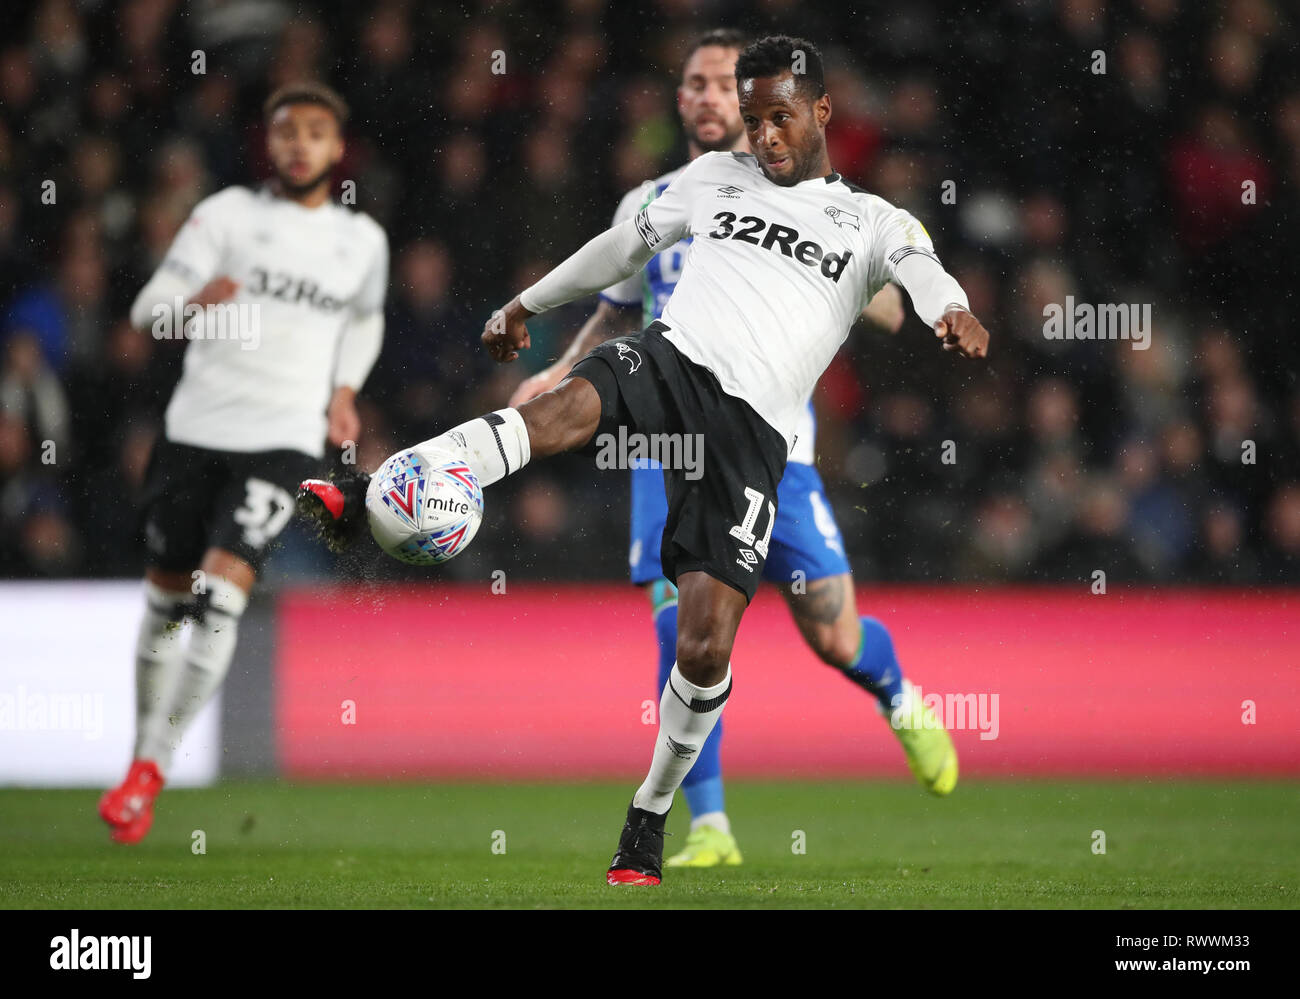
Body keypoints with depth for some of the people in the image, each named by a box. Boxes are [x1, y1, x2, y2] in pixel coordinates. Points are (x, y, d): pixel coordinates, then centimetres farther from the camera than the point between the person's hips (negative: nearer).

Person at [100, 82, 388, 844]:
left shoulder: (363, 242, 11)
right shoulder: (228, 213, 3)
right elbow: (148, 310, -4)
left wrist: (344, 392, 17)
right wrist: (193, 303, -25)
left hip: (283, 441, -1)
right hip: (196, 429, 1)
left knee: (220, 595, -16)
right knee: (168, 600, 9)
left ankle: (154, 767, -12)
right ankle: (143, 750, 26)